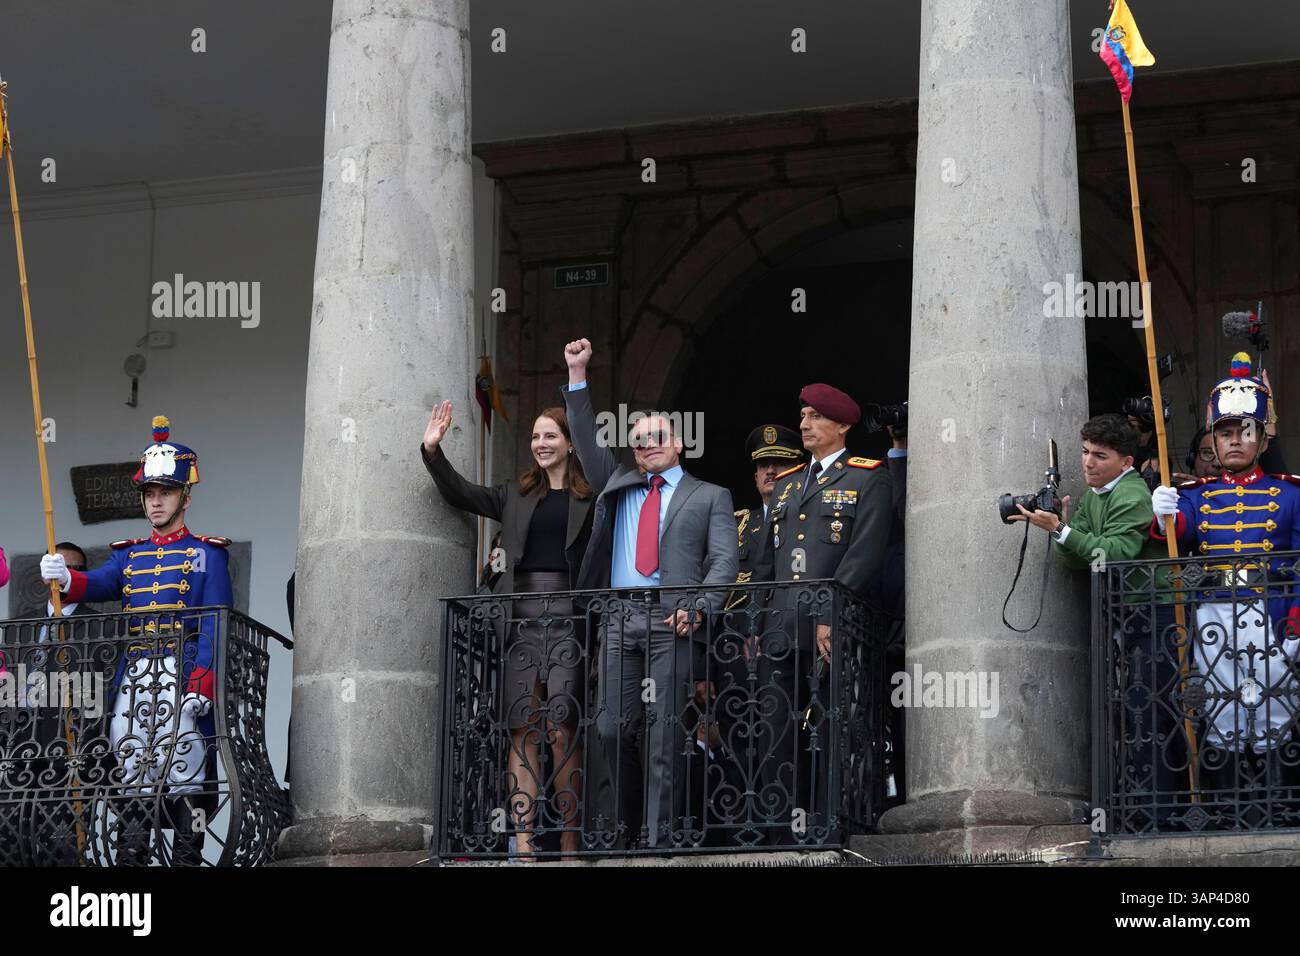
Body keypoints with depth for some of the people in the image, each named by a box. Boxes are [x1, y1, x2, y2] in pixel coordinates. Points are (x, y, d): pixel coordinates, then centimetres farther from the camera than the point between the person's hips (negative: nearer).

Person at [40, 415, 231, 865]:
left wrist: (201, 686, -16)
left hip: (184, 675, -5)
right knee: (130, 774, 3)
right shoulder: (129, 555, 20)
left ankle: (188, 858, -6)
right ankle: (129, 860, 6)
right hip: (133, 676, 5)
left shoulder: (206, 554, 5)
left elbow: (215, 627, -4)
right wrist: (65, 578, -24)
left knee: (185, 774, -9)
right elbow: (99, 583, 0)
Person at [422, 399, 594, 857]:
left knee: (563, 733, -8)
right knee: (523, 734, -3)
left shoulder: (591, 500, 7)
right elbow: (460, 493, 13)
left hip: (567, 618, -3)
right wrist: (432, 451, 0)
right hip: (520, 618, 3)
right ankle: (523, 845, -7)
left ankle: (570, 845, -5)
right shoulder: (516, 496, 18)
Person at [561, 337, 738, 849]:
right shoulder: (618, 487, 23)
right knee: (613, 728, 0)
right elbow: (589, 442, 19)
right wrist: (577, 376, 13)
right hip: (622, 619, 4)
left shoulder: (709, 496, 11)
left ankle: (662, 837, -8)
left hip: (673, 622, -4)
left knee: (666, 732, -7)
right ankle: (628, 824, 15)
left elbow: (724, 561, 2)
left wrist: (698, 609, -15)